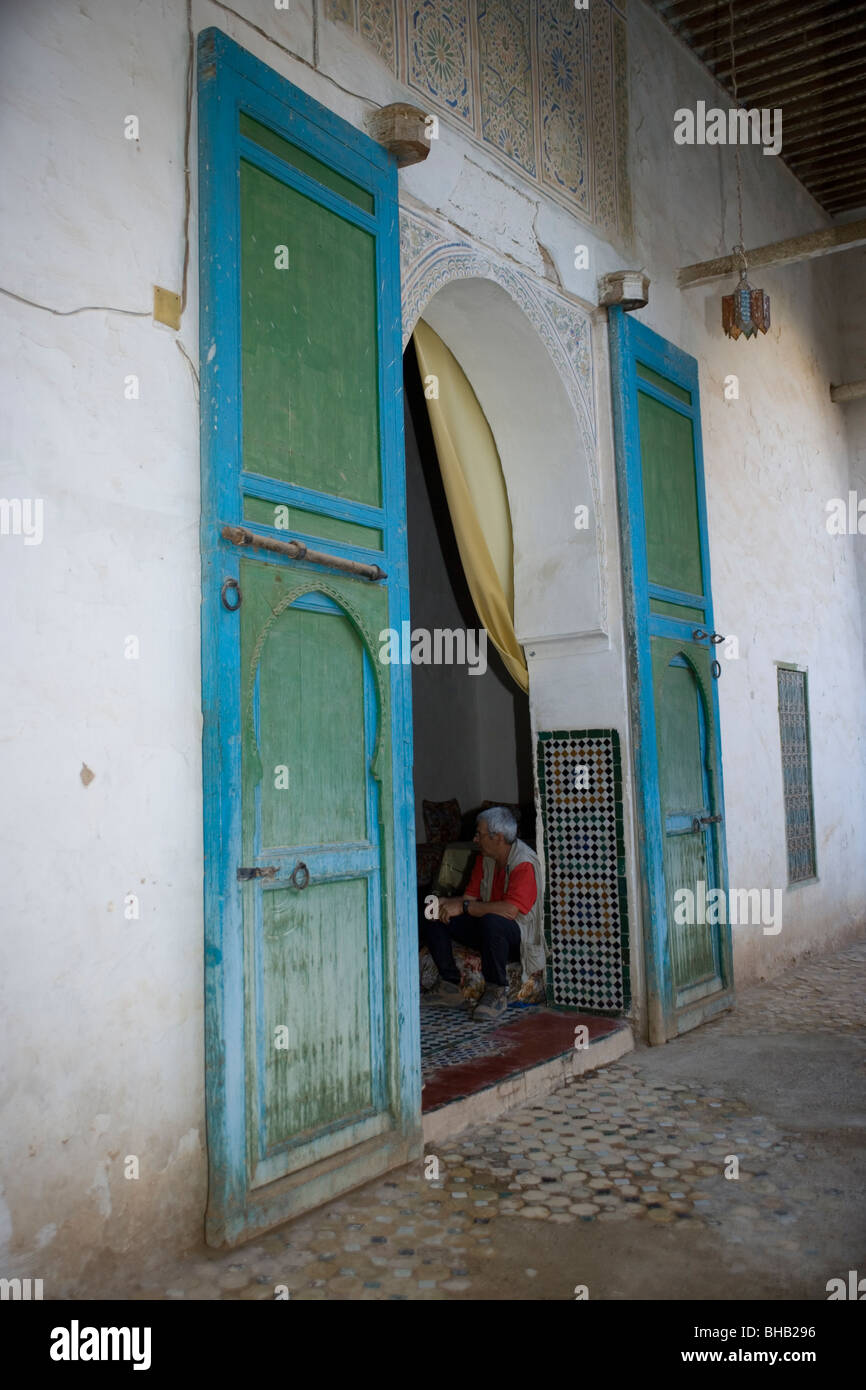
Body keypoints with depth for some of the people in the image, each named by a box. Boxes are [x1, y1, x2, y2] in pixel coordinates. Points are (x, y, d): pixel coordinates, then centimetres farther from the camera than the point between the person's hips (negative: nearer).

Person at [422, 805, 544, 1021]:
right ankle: (450, 988, -2)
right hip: (488, 930, 8)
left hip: (521, 937, -8)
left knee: (491, 922, -40)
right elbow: (471, 897, 7)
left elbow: (510, 910, -33)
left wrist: (463, 907, -28)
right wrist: (444, 902, -14)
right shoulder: (485, 858, 4)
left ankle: (497, 993, -22)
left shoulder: (524, 863, -22)